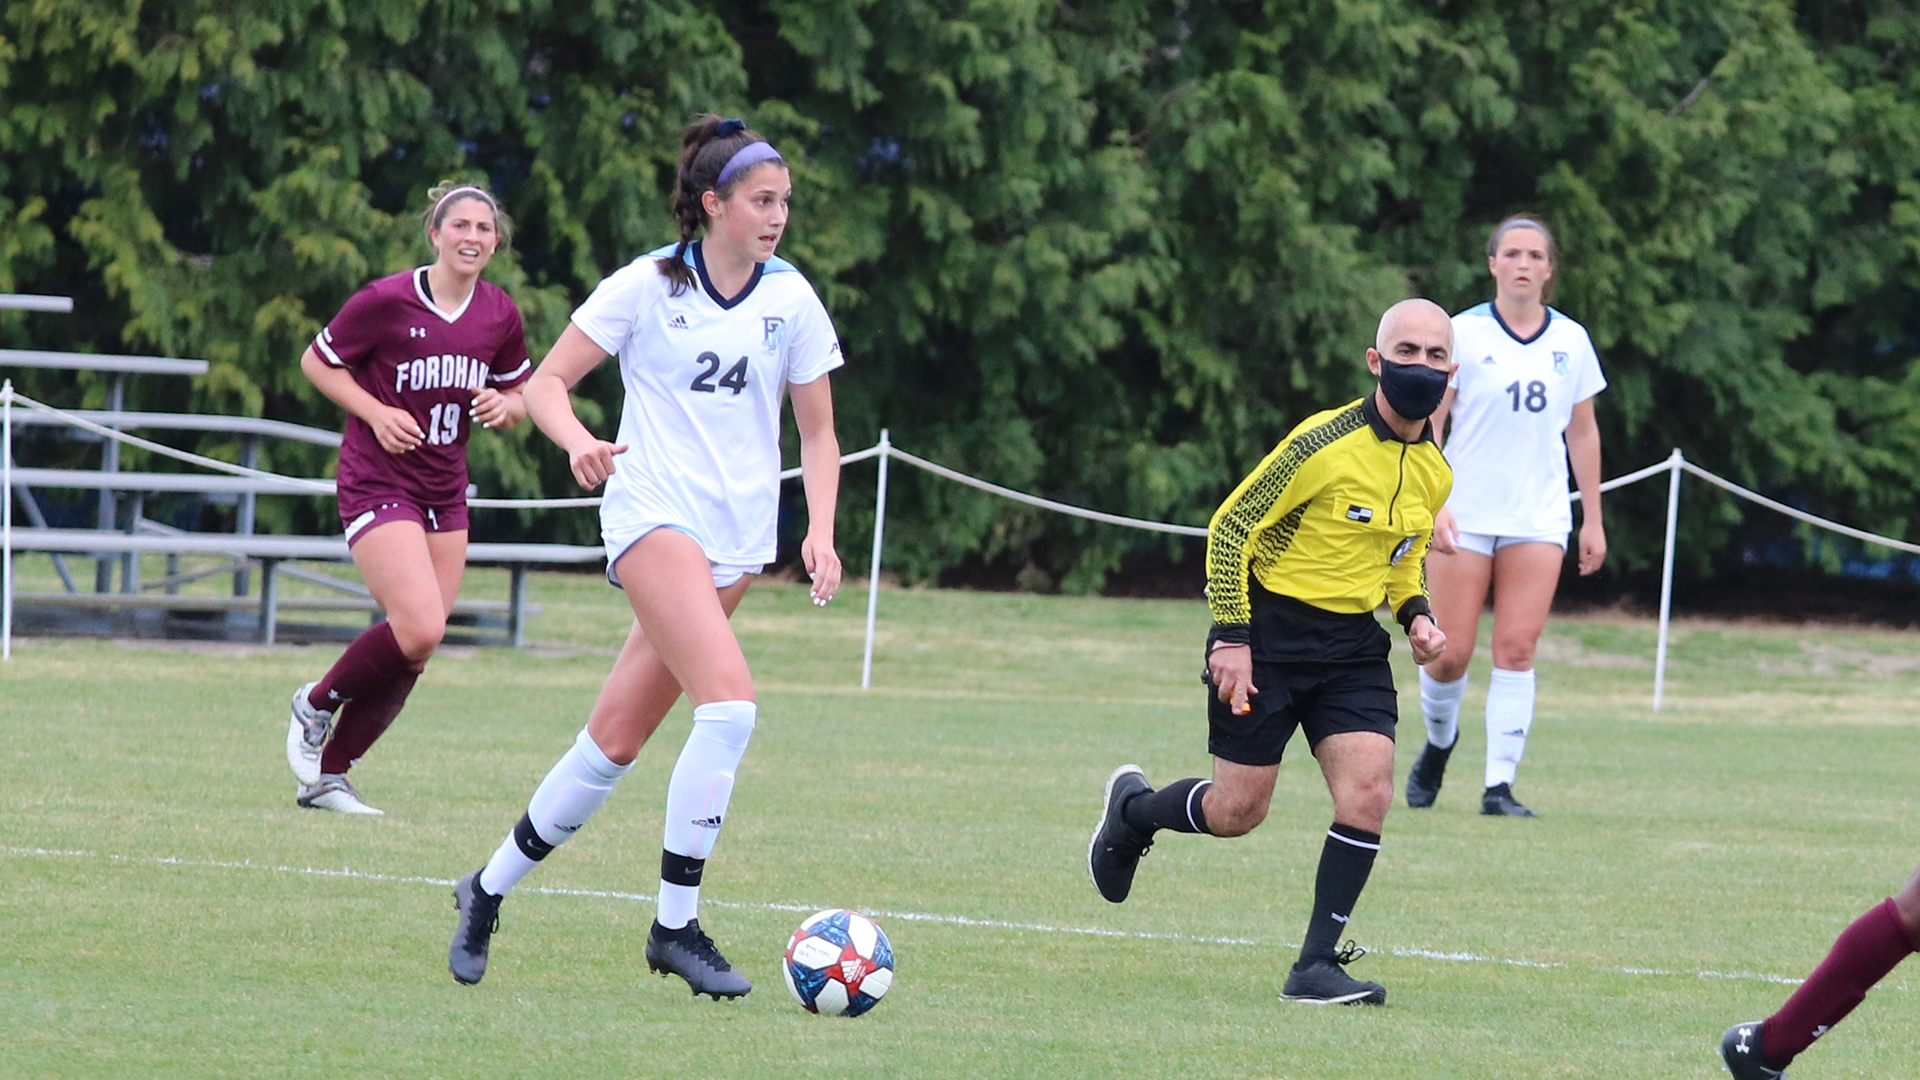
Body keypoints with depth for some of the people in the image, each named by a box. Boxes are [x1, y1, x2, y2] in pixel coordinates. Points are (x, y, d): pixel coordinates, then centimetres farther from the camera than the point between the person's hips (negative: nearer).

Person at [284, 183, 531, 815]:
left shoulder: (500, 315, 5)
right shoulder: (387, 301, -11)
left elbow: (521, 396, 18)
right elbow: (317, 361, 0)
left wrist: (503, 407, -6)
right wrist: (376, 412, -13)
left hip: (445, 494, 6)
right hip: (378, 484, -6)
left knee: (411, 656, 3)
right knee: (420, 628, -22)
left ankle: (327, 775, 15)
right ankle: (317, 704, 5)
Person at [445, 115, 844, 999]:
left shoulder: (790, 299, 6)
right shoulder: (648, 286, -3)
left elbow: (818, 434, 13)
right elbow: (546, 382, -1)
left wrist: (821, 533, -2)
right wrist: (579, 442, -22)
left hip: (738, 539, 4)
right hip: (654, 516, -4)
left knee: (616, 742, 4)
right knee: (730, 702, -25)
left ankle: (490, 888, 23)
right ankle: (676, 925, -17)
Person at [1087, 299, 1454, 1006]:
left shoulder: (1434, 472, 3)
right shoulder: (1326, 444, -18)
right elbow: (1230, 525, -13)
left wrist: (1415, 613, 2)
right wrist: (1231, 636, -17)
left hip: (1353, 642, 5)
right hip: (1269, 627, -5)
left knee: (1369, 791, -13)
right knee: (1238, 811, 0)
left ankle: (1318, 965, -5)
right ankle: (1132, 810, 33)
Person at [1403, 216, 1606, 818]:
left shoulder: (1571, 341, 7)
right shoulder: (1462, 333, -2)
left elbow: (1582, 432, 15)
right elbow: (1425, 424, -2)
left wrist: (1593, 520, 13)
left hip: (1538, 519, 2)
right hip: (1465, 518, -2)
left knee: (1517, 651, -9)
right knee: (1451, 655, -4)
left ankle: (1500, 785, -7)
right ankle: (1439, 743, 25)